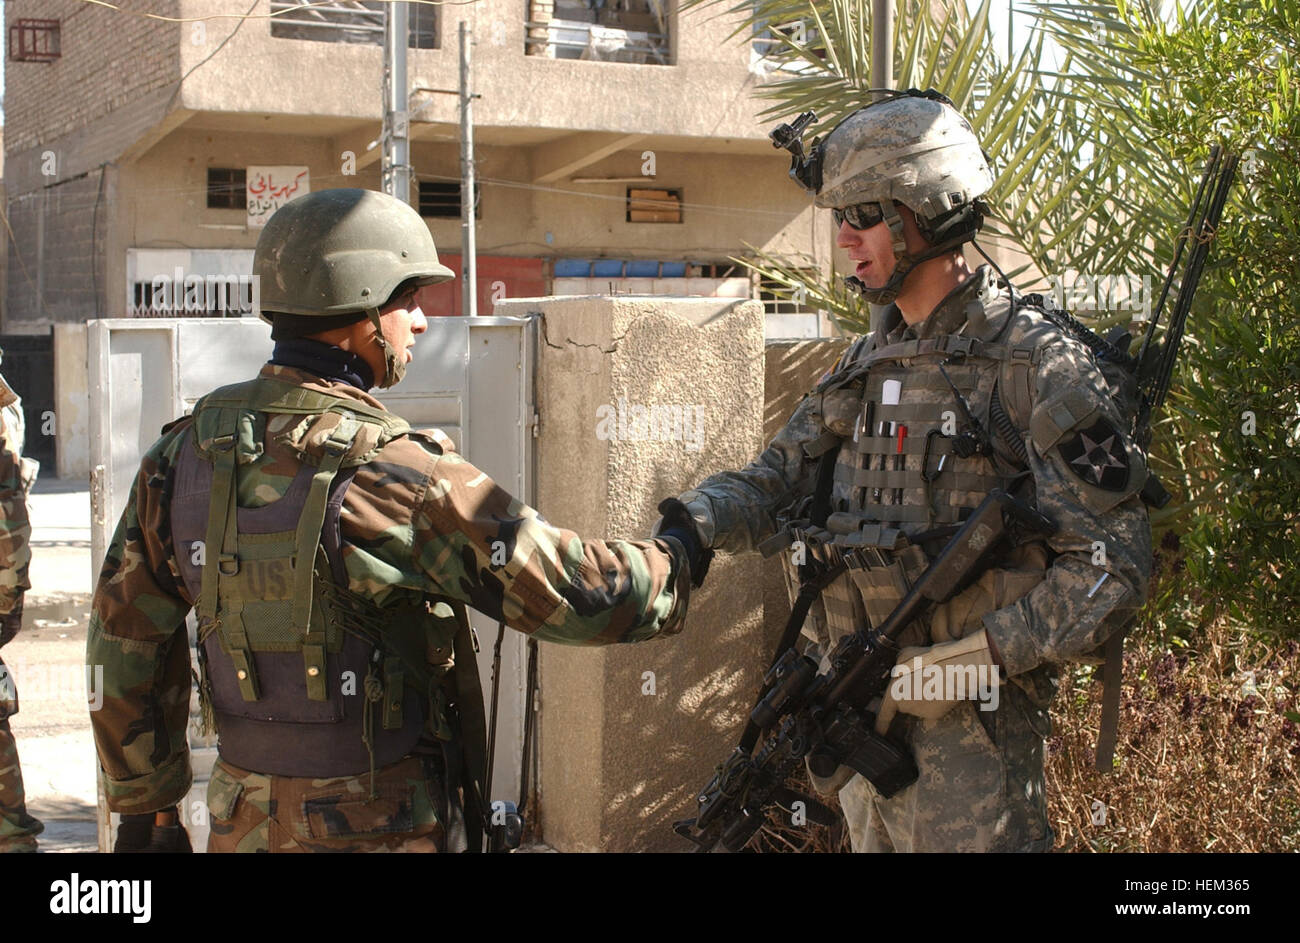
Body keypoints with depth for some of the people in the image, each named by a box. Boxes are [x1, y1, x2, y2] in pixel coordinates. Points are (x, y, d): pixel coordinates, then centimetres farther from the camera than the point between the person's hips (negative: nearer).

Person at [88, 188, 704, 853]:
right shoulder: (391, 473, -21)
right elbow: (575, 592, -19)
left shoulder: (183, 452, -2)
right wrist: (675, 562, 1)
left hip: (245, 821, 6)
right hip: (383, 826, -6)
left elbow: (127, 642, 5)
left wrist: (146, 804, 16)